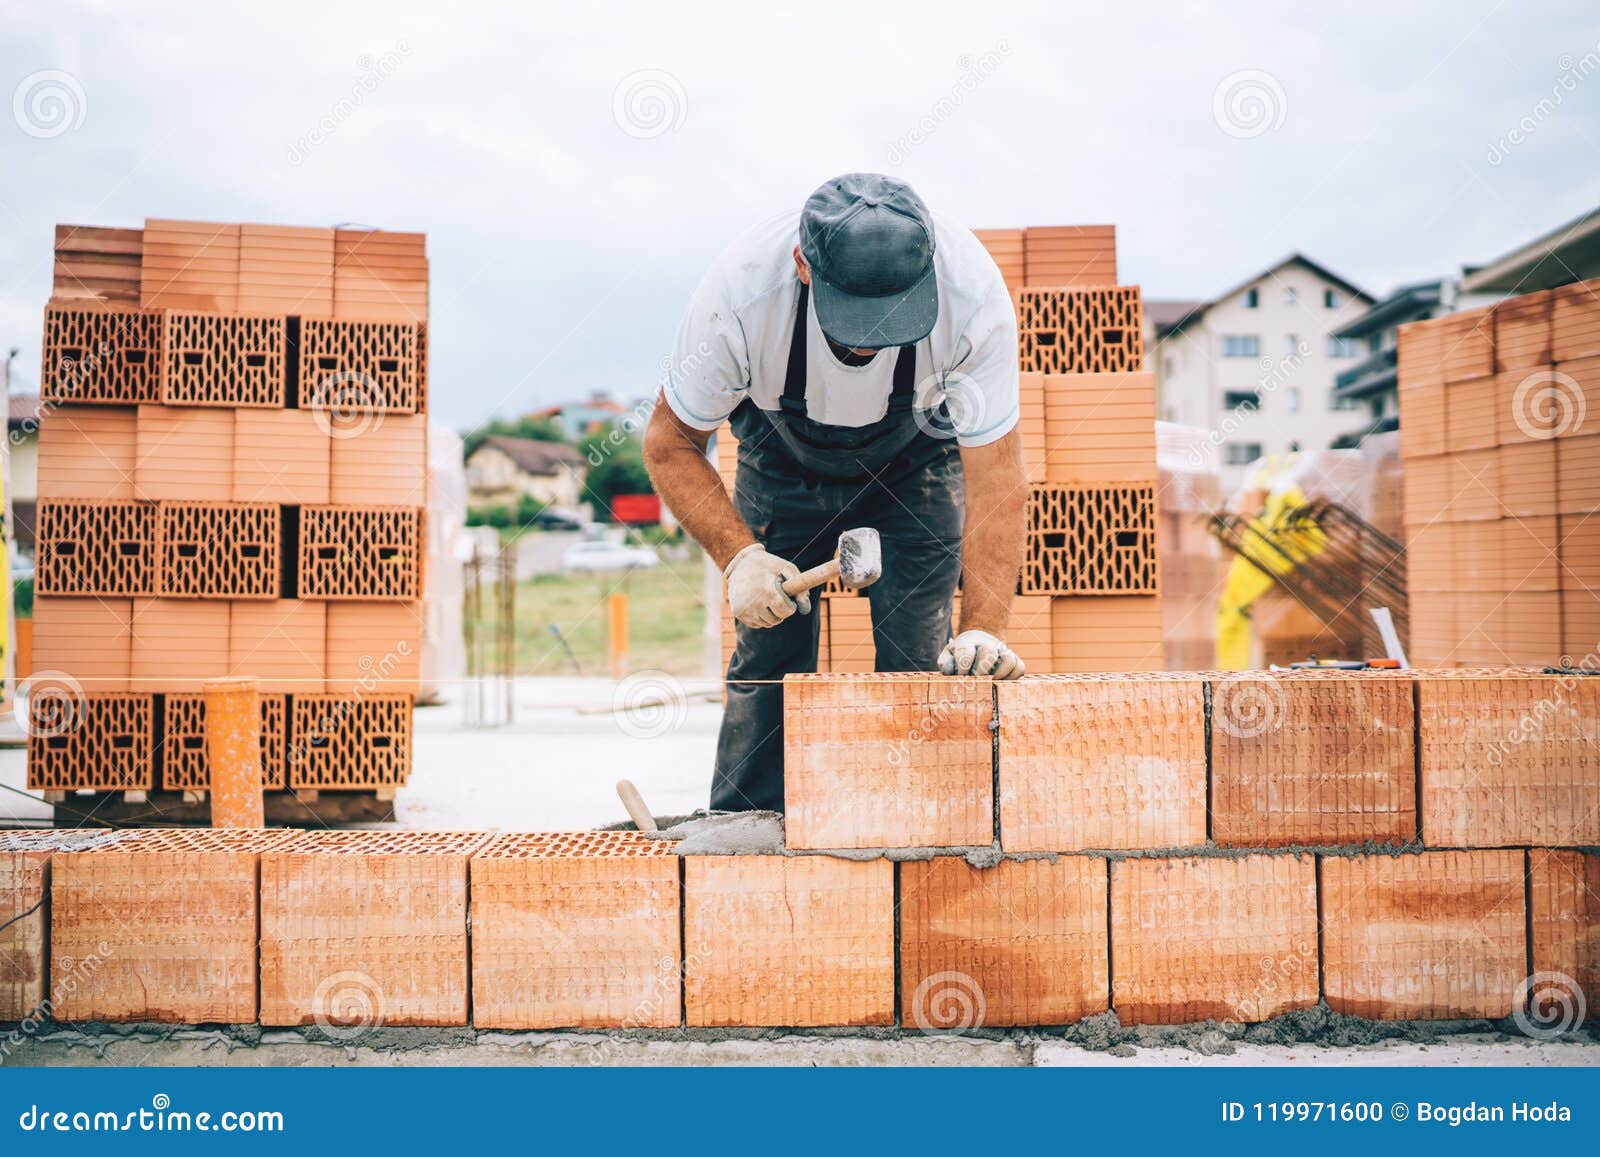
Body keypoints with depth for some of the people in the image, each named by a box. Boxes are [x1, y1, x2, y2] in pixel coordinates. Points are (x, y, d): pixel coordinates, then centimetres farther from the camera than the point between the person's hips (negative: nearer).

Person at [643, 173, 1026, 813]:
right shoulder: (739, 291, -37)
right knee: (769, 650, -5)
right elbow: (670, 443, -21)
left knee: (918, 658, -11)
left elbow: (997, 479, -30)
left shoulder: (974, 292, -37)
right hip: (784, 459, 0)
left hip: (916, 459, 0)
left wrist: (984, 629, -40)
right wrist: (738, 555, -34)